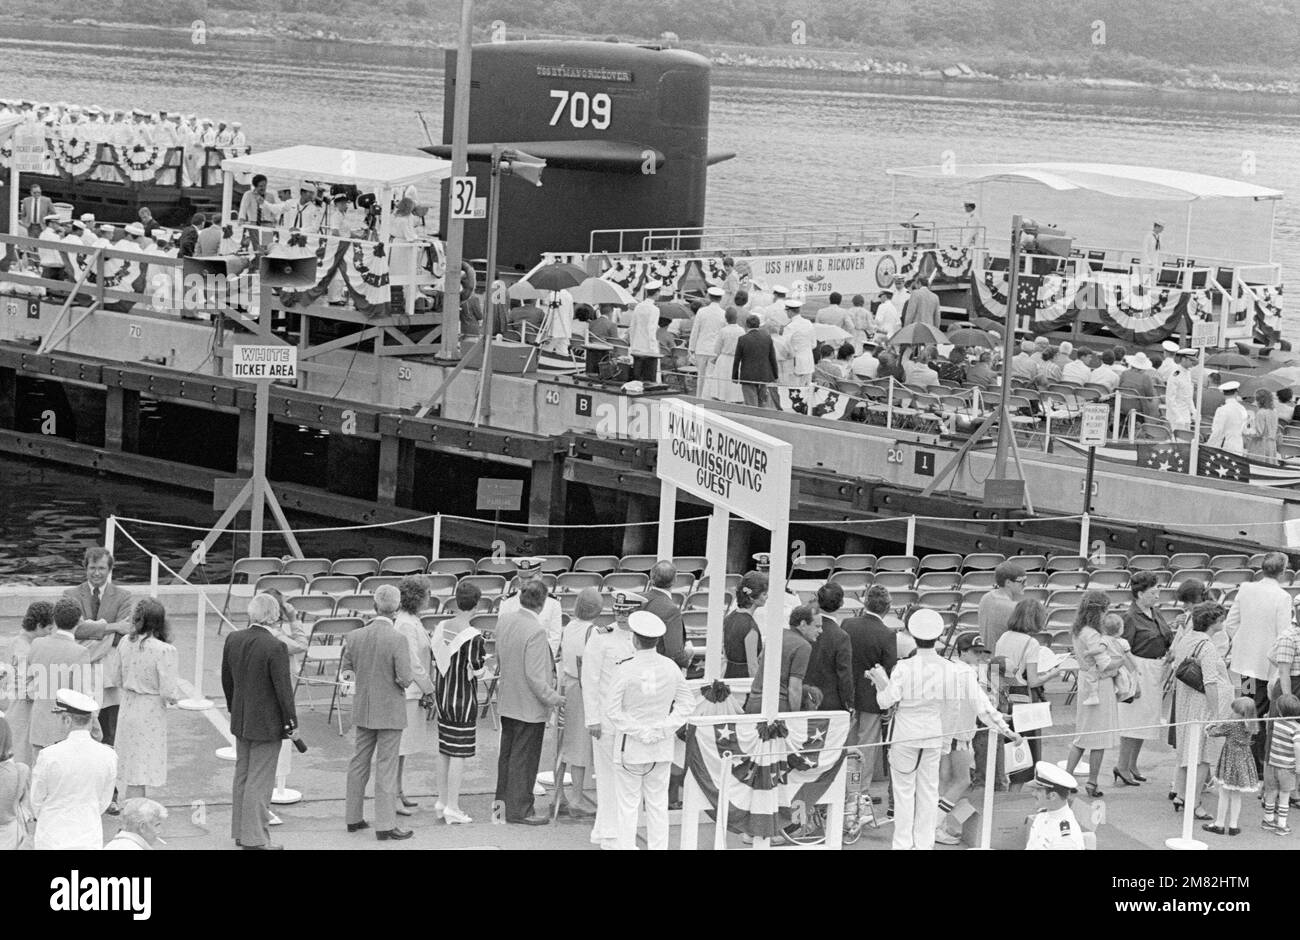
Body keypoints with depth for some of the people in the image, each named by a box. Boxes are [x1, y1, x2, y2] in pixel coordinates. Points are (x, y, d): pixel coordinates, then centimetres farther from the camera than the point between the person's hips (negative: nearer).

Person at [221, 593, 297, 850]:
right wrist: (290, 721, -6)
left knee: (242, 776, 17)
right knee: (260, 780, 0)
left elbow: (226, 679, 8)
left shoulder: (233, 640, -2)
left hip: (240, 720, 7)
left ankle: (240, 831, 26)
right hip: (267, 723, -7)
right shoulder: (275, 648, -22)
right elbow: (283, 689, -17)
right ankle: (254, 837, 4)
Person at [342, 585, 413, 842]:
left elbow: (344, 673, 5)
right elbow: (405, 680, -19)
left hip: (363, 710, 5)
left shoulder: (354, 637, -4)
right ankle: (385, 825, 3)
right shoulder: (397, 640, -20)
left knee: (359, 763, 16)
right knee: (386, 768, 0)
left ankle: (354, 818, 25)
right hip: (390, 711, -5)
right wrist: (399, 681, 2)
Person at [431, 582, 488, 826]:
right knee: (458, 753, -1)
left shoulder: (442, 629, 1)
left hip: (443, 696, 7)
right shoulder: (473, 636, -19)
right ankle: (452, 807, 2)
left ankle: (442, 801, 23)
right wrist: (484, 653, 1)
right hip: (463, 699, -7)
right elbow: (477, 672, -16)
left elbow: (435, 663, 8)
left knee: (444, 751, 15)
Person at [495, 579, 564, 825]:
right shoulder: (536, 631, -25)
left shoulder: (504, 620, -2)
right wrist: (553, 698, -12)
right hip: (529, 706, -8)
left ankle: (503, 801, 31)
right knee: (524, 758, 3)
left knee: (507, 754, 20)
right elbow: (534, 675, -24)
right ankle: (519, 810, 10)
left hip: (506, 701, 8)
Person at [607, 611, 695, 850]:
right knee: (658, 803, 12)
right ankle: (658, 847, 15)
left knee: (628, 804, 4)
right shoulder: (670, 667, -4)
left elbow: (614, 712, -14)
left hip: (630, 746, -4)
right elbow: (687, 703, 2)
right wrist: (663, 729, -1)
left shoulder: (626, 671, -15)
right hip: (662, 748, 4)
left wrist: (639, 731, -7)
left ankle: (627, 846, 6)